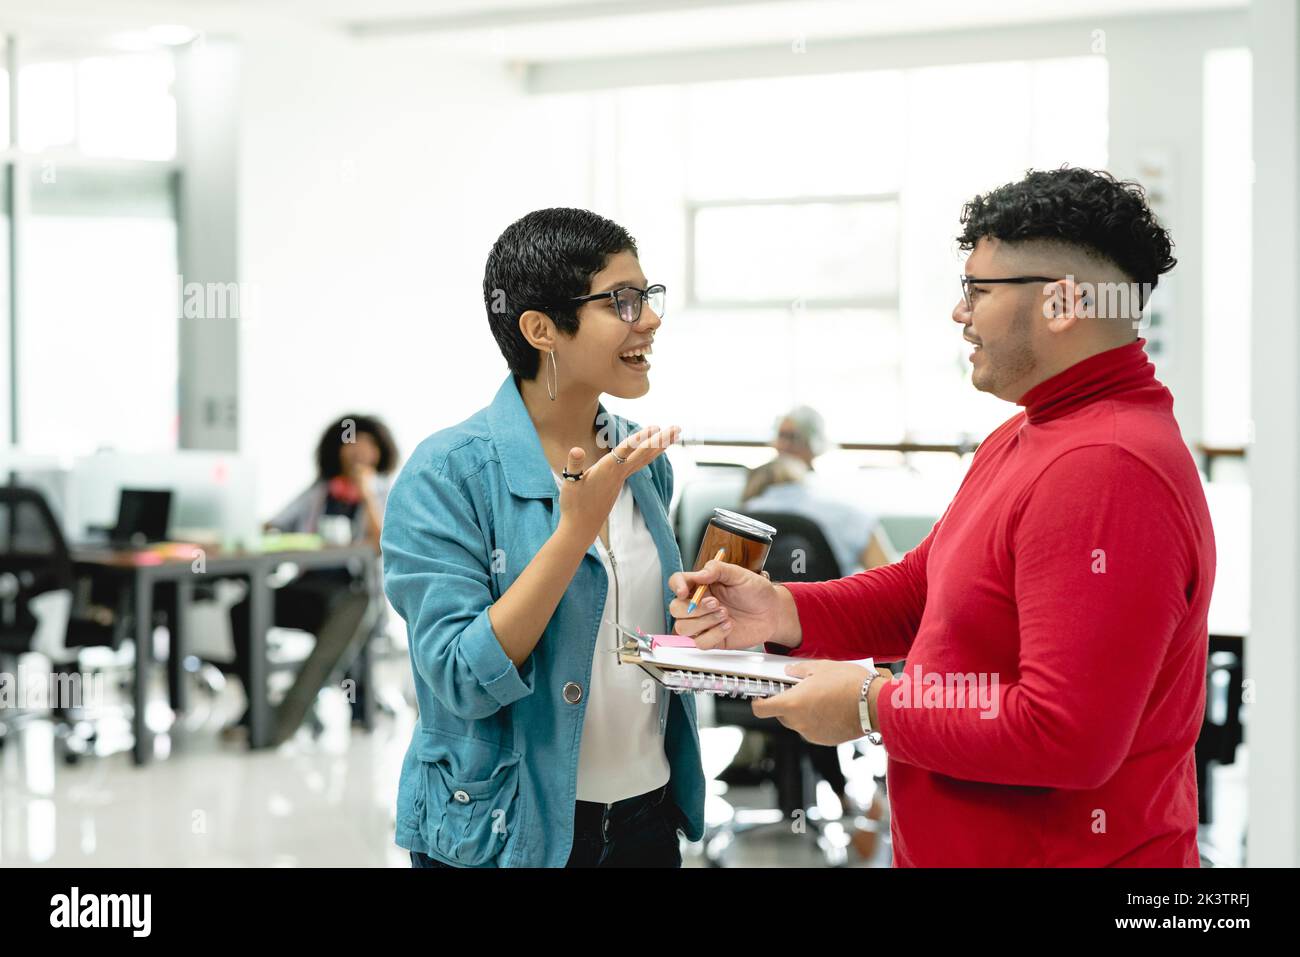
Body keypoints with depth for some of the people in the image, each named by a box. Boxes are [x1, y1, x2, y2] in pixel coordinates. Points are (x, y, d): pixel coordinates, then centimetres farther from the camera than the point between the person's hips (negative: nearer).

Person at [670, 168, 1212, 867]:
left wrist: (872, 705, -19)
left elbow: (1066, 736, -30)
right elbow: (921, 588, 14)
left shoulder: (1104, 474, -25)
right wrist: (782, 612, -3)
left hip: (1069, 849, -9)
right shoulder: (1022, 440, 11)